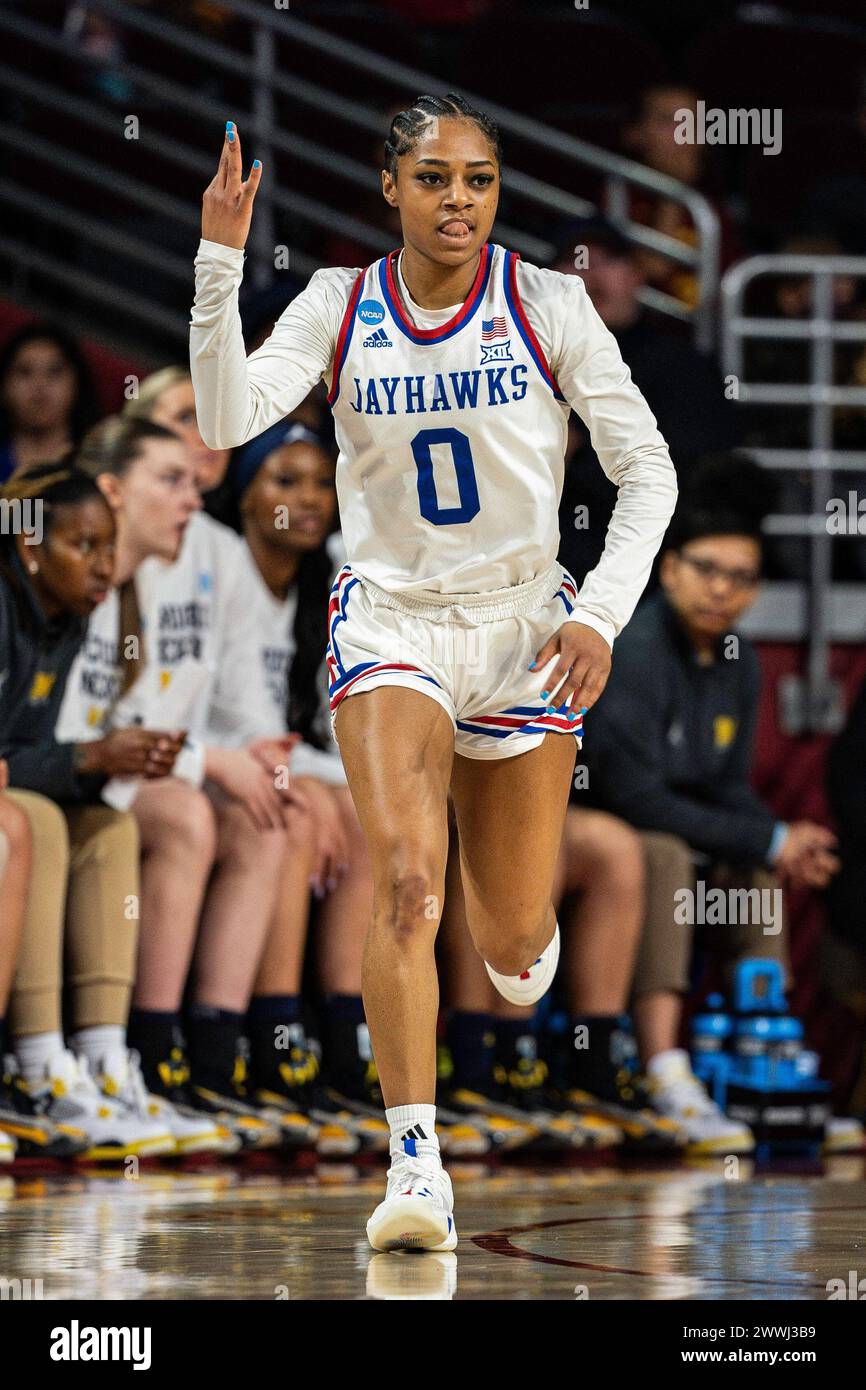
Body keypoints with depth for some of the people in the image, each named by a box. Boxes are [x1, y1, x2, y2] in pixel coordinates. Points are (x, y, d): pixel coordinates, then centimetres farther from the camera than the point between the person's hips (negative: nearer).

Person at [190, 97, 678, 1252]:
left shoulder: (547, 305, -4)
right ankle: (416, 1164, -25)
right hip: (389, 618, 0)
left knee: (513, 944, 4)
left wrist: (602, 613, -14)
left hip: (523, 624, 0)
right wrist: (219, 263, -24)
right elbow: (229, 419, -15)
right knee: (403, 874, -23)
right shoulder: (340, 308, -1)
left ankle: (526, 940, 44)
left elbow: (648, 470, -3)